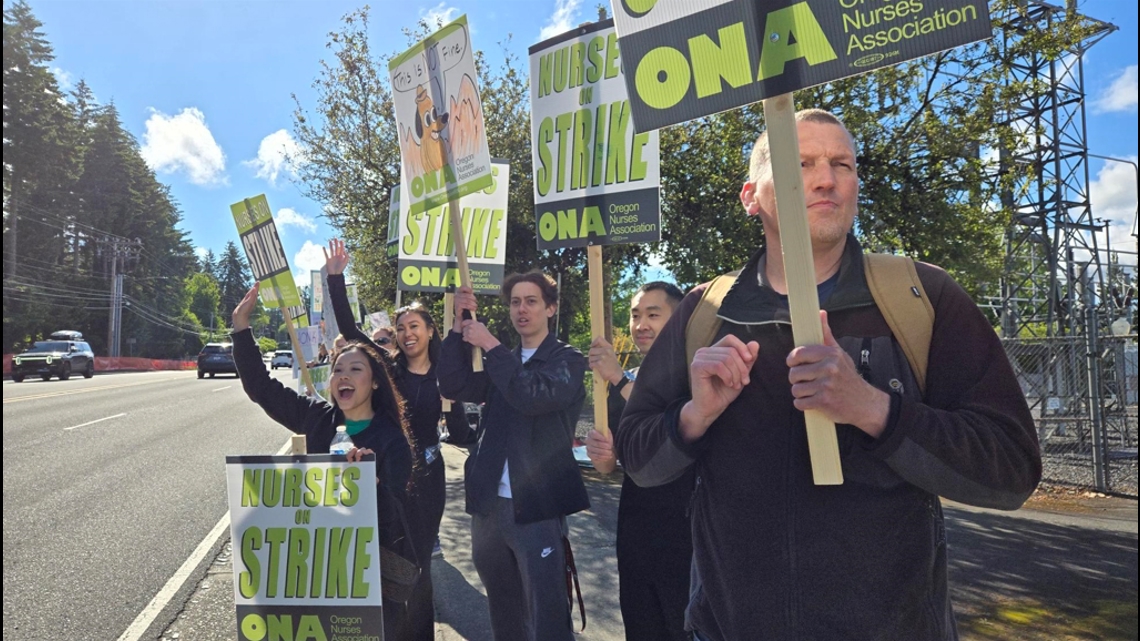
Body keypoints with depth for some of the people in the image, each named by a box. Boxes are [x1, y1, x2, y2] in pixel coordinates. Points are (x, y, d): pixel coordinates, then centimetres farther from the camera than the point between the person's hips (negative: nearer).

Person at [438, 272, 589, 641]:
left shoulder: (567, 360, -3)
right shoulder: (501, 362, 14)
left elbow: (534, 396, -22)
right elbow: (453, 386, 0)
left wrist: (489, 345, -18)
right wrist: (460, 326, -8)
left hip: (537, 506, -5)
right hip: (489, 504, 6)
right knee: (503, 611, 19)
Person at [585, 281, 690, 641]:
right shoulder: (622, 384, 7)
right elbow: (607, 468, 9)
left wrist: (620, 379, -29)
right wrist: (598, 451, -14)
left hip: (687, 534, -5)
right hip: (634, 533, 6)